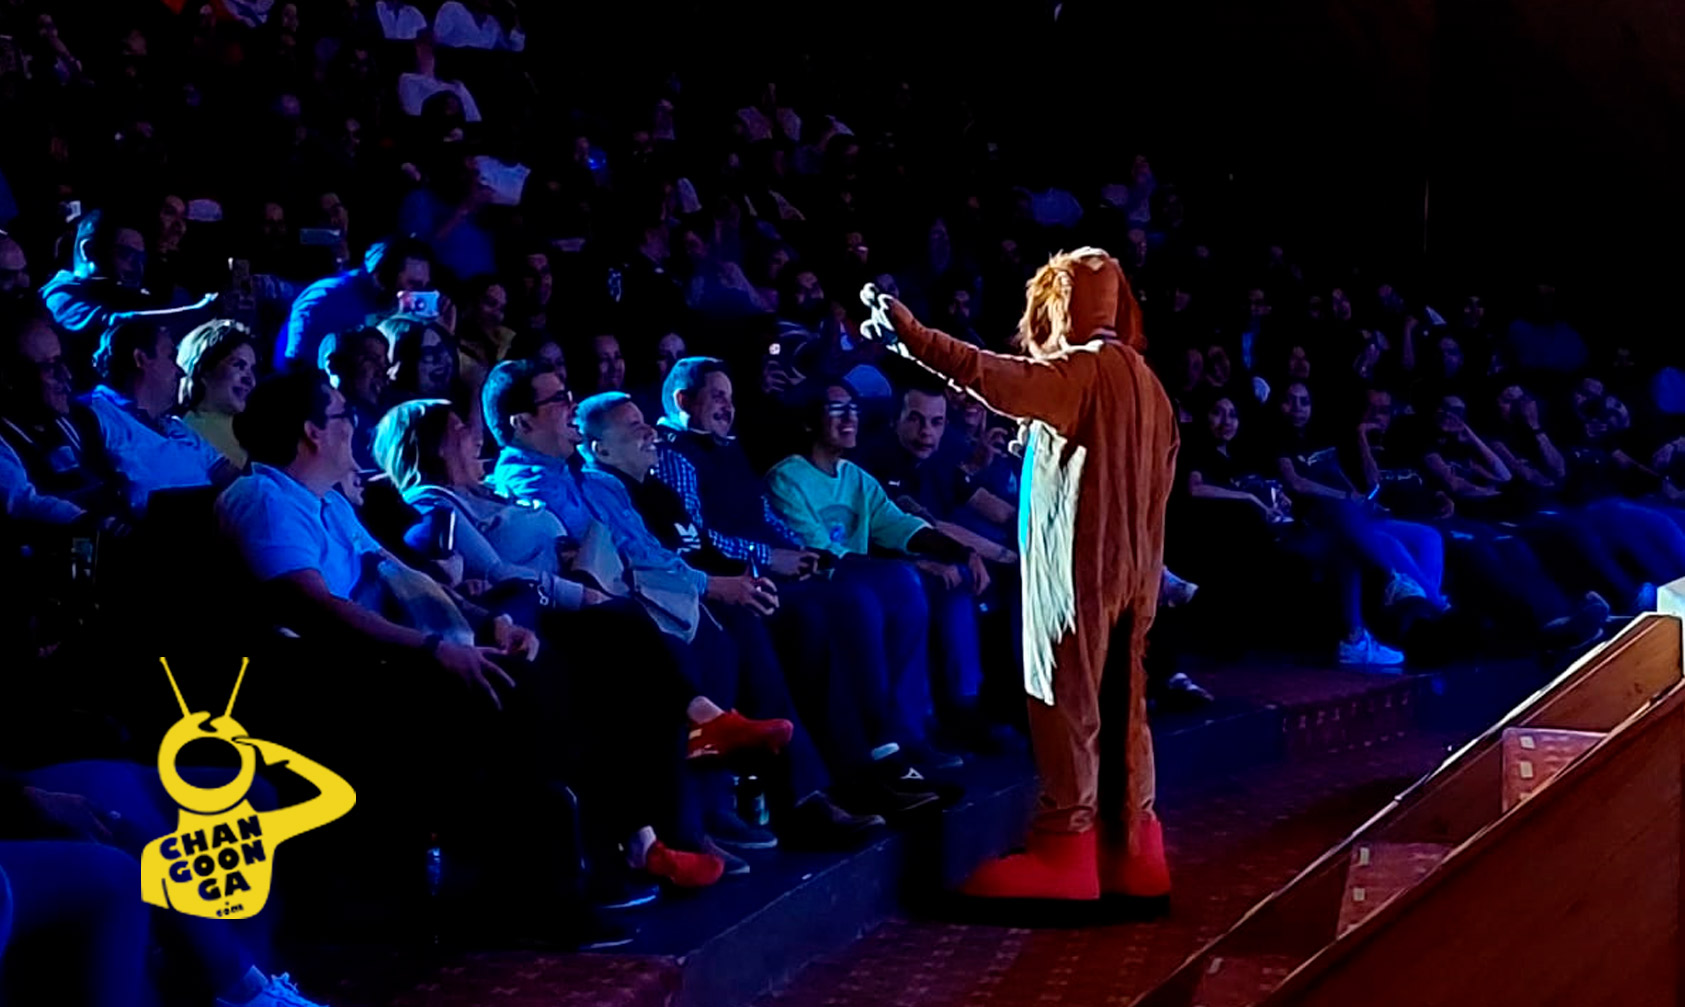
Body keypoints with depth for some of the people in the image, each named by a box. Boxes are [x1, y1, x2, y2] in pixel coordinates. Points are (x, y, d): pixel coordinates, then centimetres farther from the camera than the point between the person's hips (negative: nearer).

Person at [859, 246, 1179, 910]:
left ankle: (1065, 853, -4)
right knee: (1121, 707, 11)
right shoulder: (1145, 380, 14)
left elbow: (1000, 380, -27)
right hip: (1130, 568, 8)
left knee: (1066, 701, -5)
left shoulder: (1082, 367, -11)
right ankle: (1134, 849, 14)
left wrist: (913, 338, -31)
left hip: (1078, 563, -8)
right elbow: (1160, 477, 15)